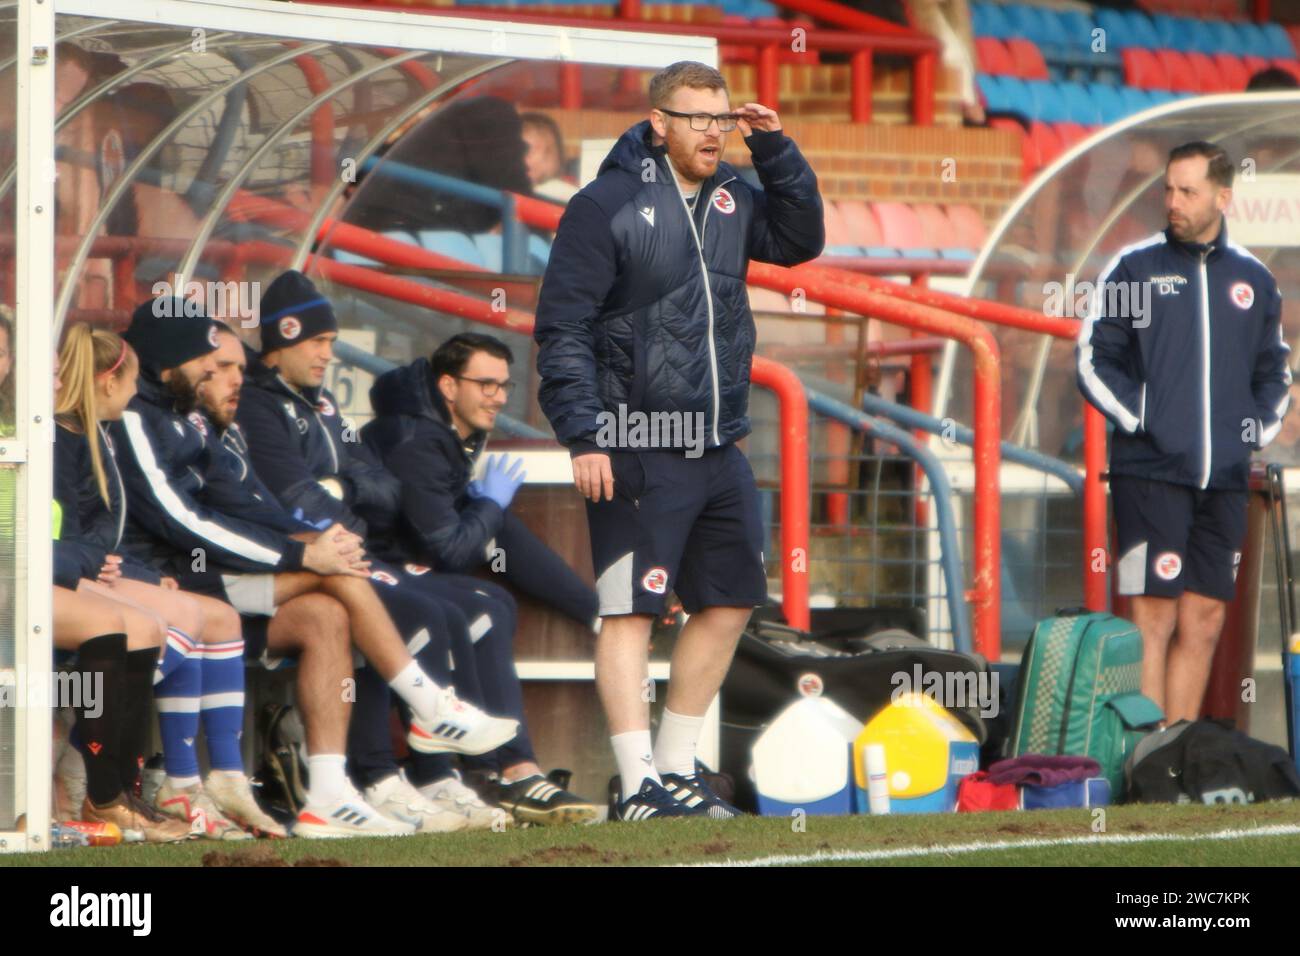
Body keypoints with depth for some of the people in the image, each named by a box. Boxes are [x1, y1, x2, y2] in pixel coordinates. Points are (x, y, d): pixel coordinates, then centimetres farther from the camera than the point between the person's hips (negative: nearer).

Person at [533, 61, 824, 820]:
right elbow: (562, 328, -10)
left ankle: (677, 769, 23)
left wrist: (776, 151, 4)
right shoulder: (606, 207, -9)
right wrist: (584, 437, -17)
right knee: (631, 611, -8)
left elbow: (799, 240, 17)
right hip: (638, 457, -8)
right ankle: (640, 787, -10)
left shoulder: (730, 199, 10)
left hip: (719, 452, 8)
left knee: (729, 603, 12)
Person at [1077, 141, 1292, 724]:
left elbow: (1274, 373, 23)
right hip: (1150, 473, -4)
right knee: (1155, 622, -9)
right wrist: (1140, 419, -9)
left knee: (1204, 625, 5)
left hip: (1224, 479, 4)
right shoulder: (1134, 269, 2)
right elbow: (1093, 360, 0)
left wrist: (1259, 428, 8)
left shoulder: (1253, 279, 13)